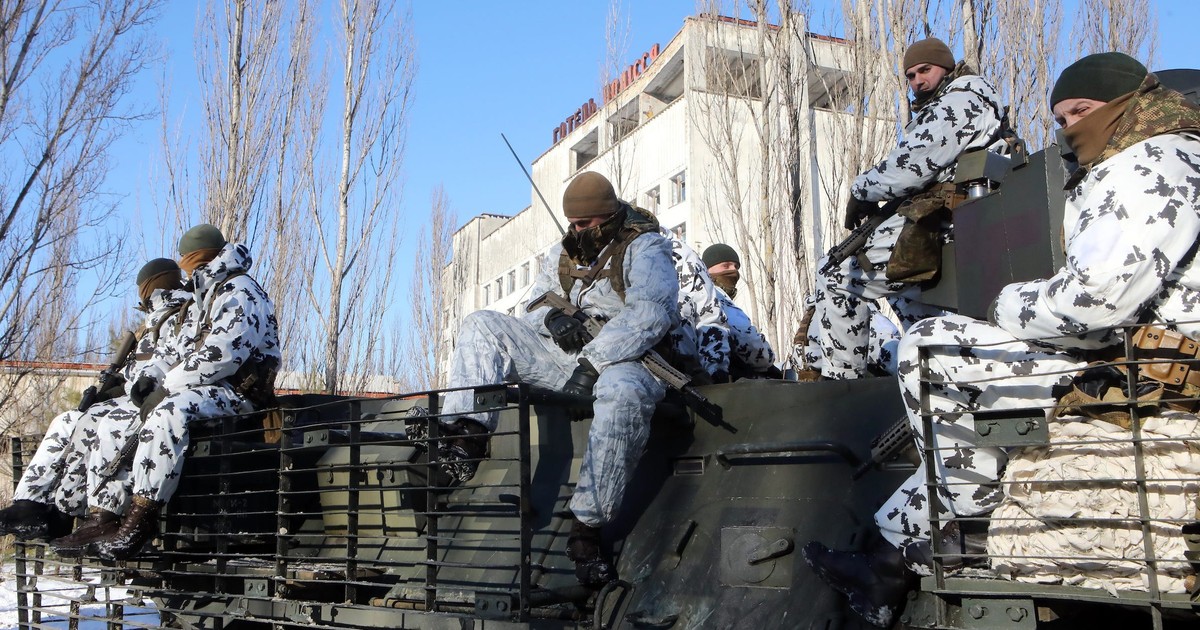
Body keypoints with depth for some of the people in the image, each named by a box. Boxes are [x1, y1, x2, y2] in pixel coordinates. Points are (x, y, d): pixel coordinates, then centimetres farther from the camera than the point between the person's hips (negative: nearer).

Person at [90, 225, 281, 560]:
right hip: (209, 389, 11)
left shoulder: (239, 292, -10)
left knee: (169, 412, -35)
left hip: (238, 390, -11)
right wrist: (152, 375, 1)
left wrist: (167, 386, -15)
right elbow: (182, 346, 21)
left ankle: (140, 519, -34)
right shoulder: (204, 296, 24)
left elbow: (221, 356, -22)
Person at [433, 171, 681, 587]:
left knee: (624, 393, -43)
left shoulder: (645, 249, 0)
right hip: (564, 356, 6)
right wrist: (551, 317, -6)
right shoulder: (562, 254, 20)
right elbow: (532, 309, 21)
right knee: (482, 326, -7)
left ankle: (587, 526, -38)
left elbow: (649, 314, -16)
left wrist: (592, 363, -24)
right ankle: (468, 434, -27)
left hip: (622, 362, -6)